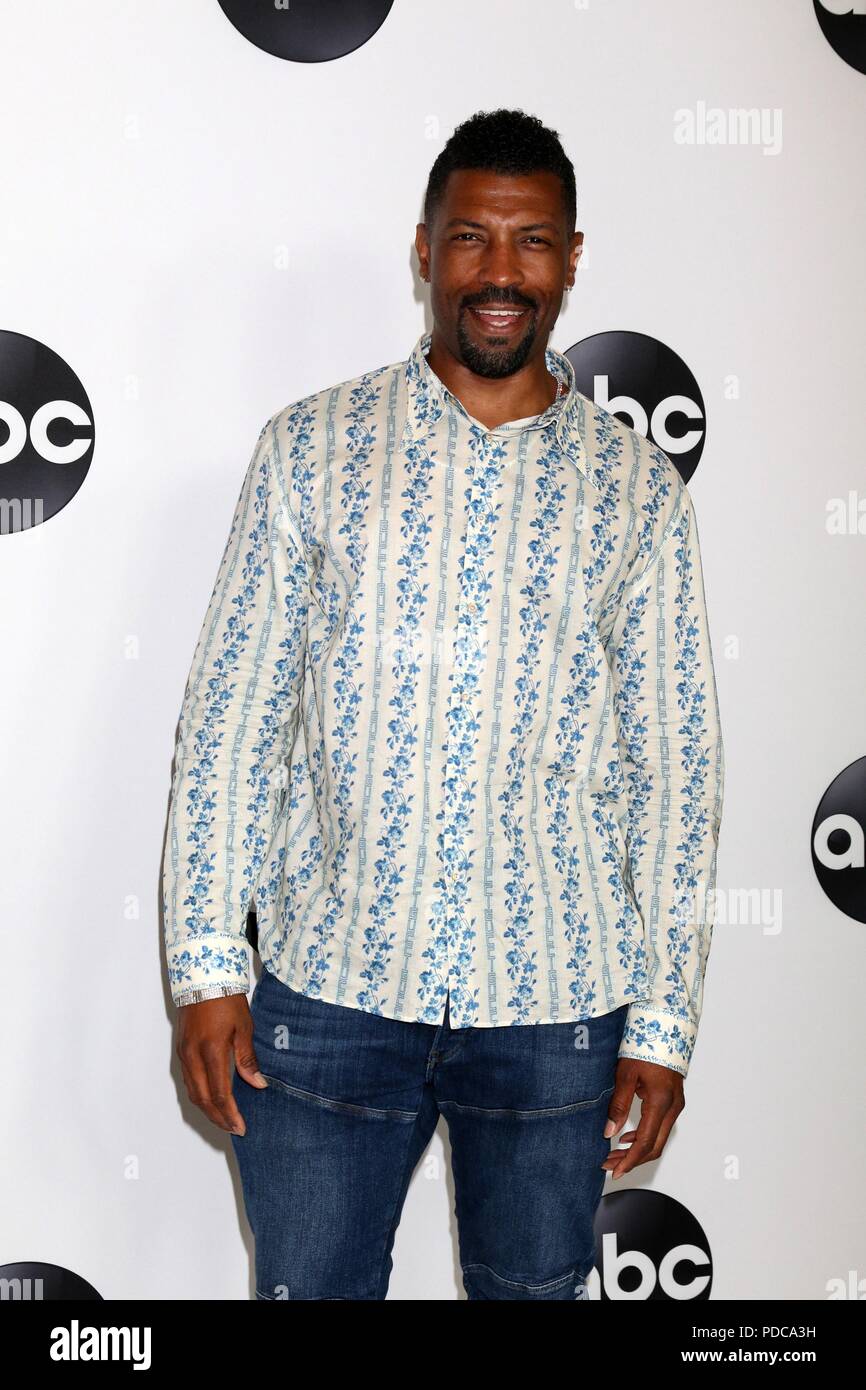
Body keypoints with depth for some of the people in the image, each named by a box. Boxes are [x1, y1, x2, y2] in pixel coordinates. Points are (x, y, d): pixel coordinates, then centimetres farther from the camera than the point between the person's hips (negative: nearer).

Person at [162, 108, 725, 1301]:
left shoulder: (635, 484, 2)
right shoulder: (312, 447, 0)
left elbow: (675, 763, 2)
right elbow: (229, 717, 0)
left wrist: (664, 1021, 0)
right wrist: (208, 965, -5)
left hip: (553, 1003, 1)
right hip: (327, 983, 0)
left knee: (535, 1288, 16)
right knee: (310, 1287, 11)